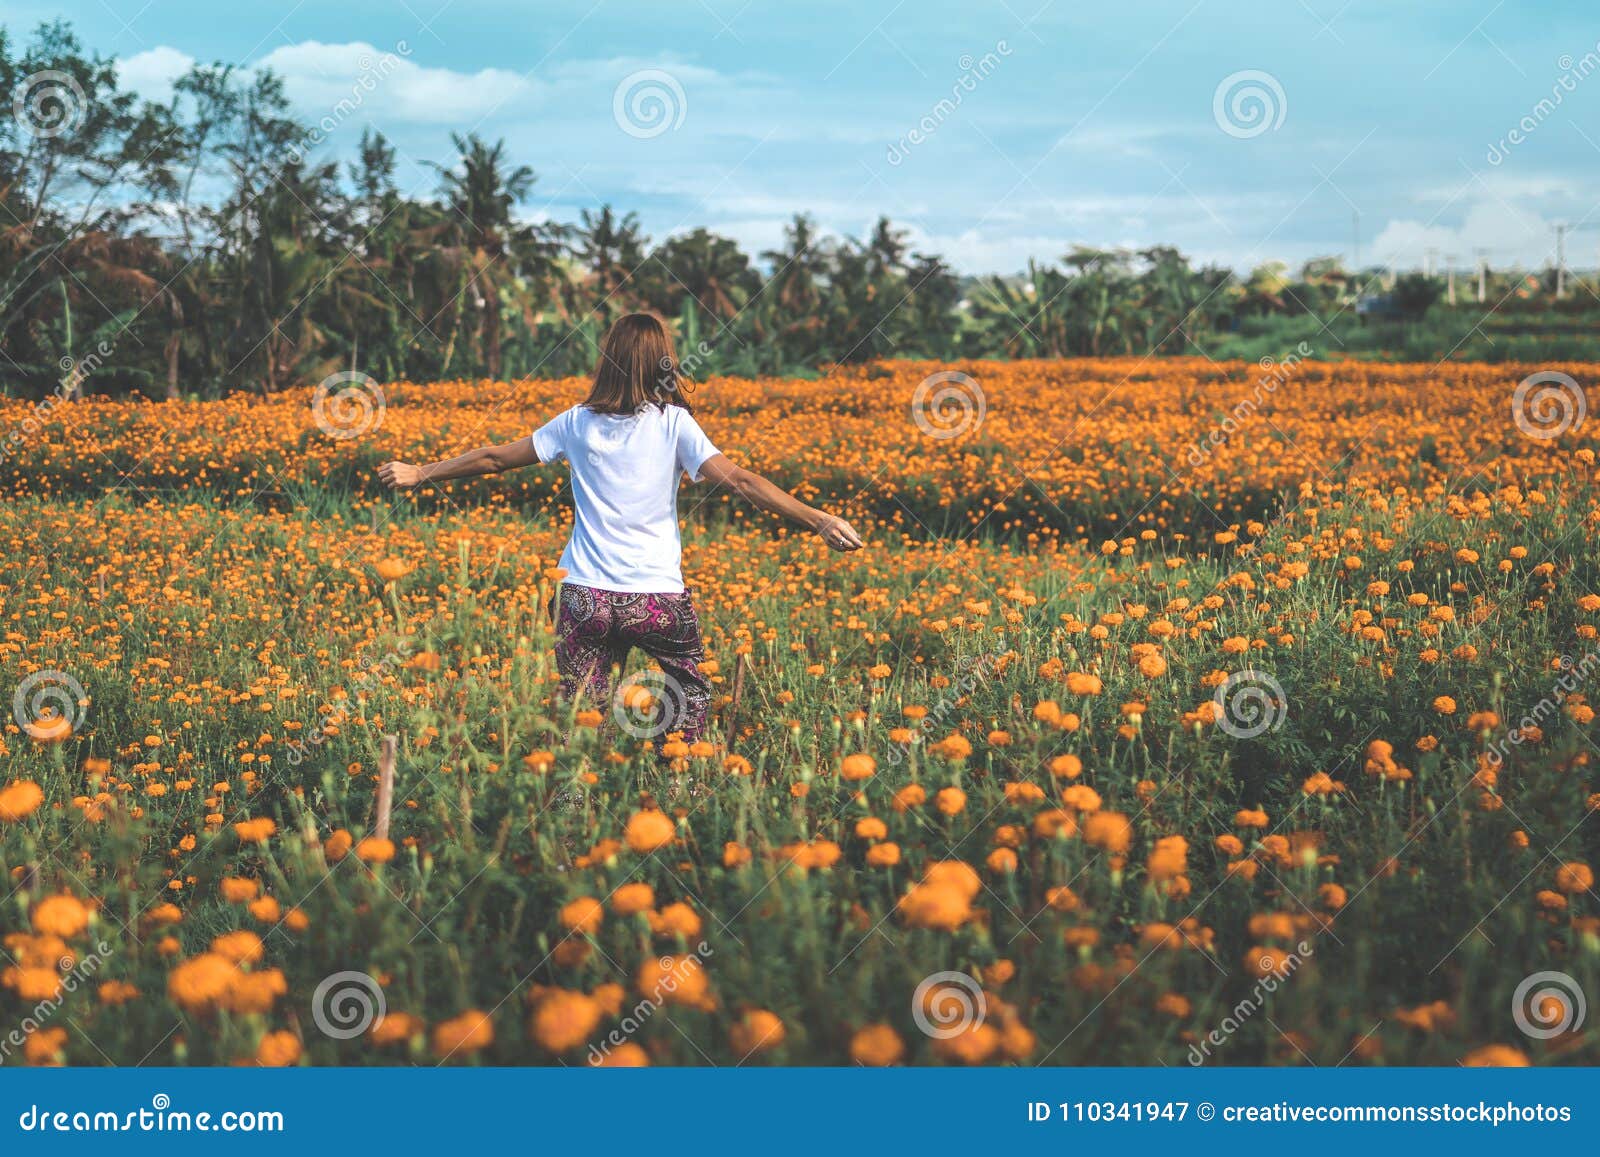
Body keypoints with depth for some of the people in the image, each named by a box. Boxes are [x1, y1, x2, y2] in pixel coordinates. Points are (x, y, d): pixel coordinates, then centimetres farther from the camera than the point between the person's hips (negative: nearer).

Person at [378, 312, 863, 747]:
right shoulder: (674, 423, -5)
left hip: (586, 596, 2)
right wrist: (817, 519, -14)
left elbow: (494, 458, 12)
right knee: (691, 692, 20)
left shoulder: (578, 422, 4)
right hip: (658, 598, -2)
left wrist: (420, 473, 26)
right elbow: (738, 479, -12)